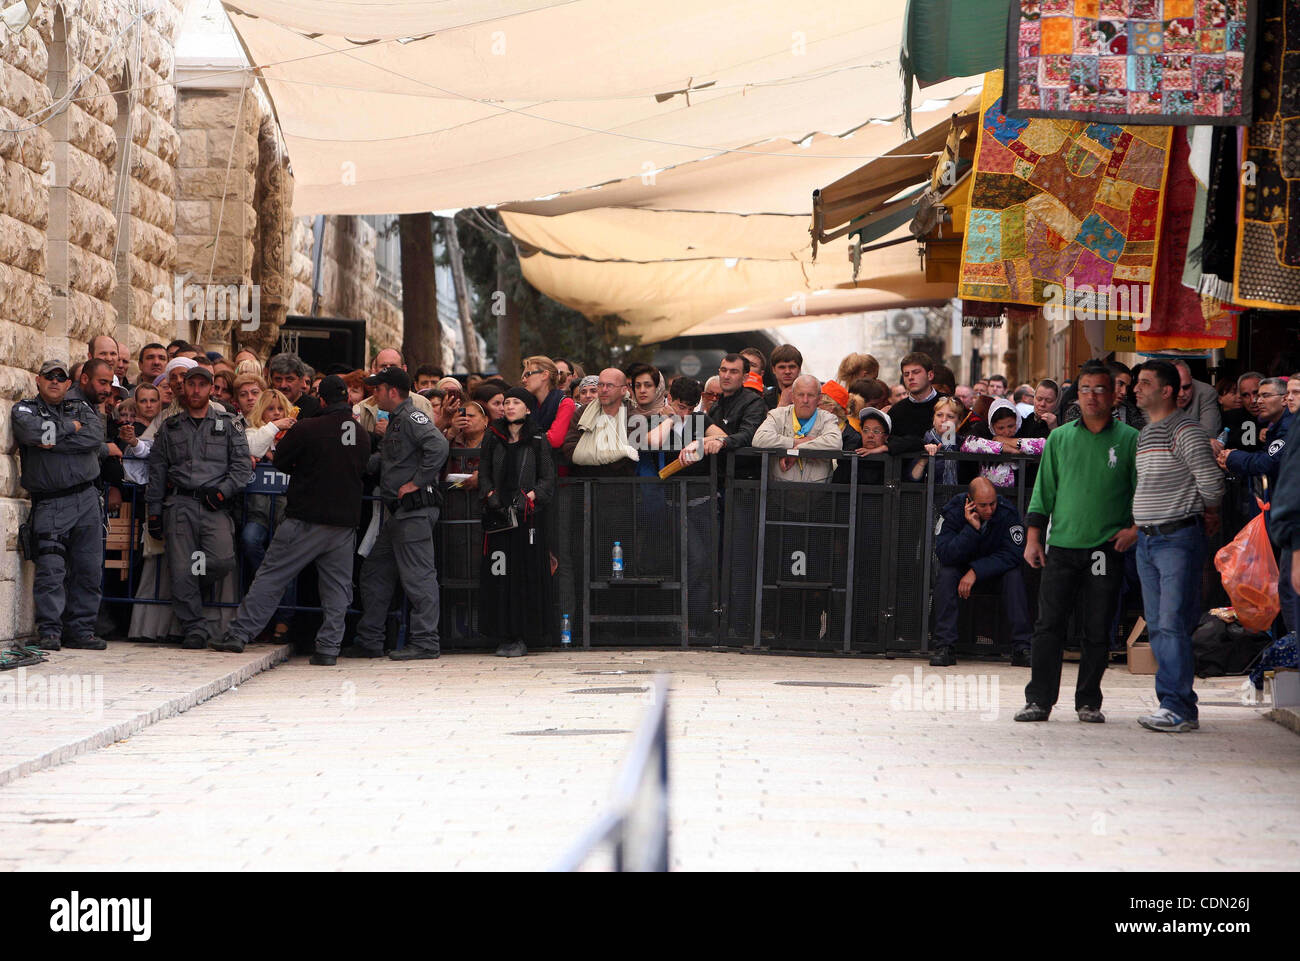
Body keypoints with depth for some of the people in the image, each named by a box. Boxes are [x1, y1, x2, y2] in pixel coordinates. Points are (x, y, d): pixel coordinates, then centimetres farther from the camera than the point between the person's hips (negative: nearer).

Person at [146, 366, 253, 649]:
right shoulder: (169, 427, 17)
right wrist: (154, 512, 11)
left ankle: (195, 585, 8)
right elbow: (157, 471, 18)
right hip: (179, 505, 1)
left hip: (215, 506, -1)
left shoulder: (228, 424, 12)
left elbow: (243, 465, 6)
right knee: (181, 570, -8)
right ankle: (194, 629, 0)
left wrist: (222, 492, -8)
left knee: (222, 560, -23)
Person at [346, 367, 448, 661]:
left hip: (416, 508, -11)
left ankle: (425, 642, -3)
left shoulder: (412, 417, -12)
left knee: (417, 575, -7)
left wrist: (418, 482, -22)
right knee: (374, 572, 13)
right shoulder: (395, 421, 21)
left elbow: (438, 446, -27)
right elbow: (379, 461, 22)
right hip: (400, 512, 11)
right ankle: (369, 641, 18)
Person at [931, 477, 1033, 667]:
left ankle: (1021, 648, -30)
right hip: (960, 566, 0)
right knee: (945, 575, -31)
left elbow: (1012, 554, -25)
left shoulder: (1007, 512, -22)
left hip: (995, 568, 0)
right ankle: (945, 647, -32)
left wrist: (976, 572, -32)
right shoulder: (953, 512, -21)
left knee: (1014, 576, -29)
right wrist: (972, 528, -39)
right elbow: (944, 554, -28)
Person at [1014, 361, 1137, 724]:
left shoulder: (1129, 440, 4)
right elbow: (1043, 491, 12)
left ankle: (1089, 701, 11)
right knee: (1049, 624, -3)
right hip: (1062, 545, 1)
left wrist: (1136, 527, -6)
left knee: (1098, 629, 1)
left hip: (1107, 548, -1)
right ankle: (1039, 700, 1)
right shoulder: (1059, 438, 10)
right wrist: (1033, 537, 7)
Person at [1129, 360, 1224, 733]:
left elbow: (1211, 482, -13)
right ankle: (1181, 708, 11)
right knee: (1157, 627, 7)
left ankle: (1176, 707, -13)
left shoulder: (1186, 430, -10)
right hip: (1147, 540, 9)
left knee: (1173, 623, -13)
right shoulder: (1144, 434, 17)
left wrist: (1205, 511, 4)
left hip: (1179, 538, -9)